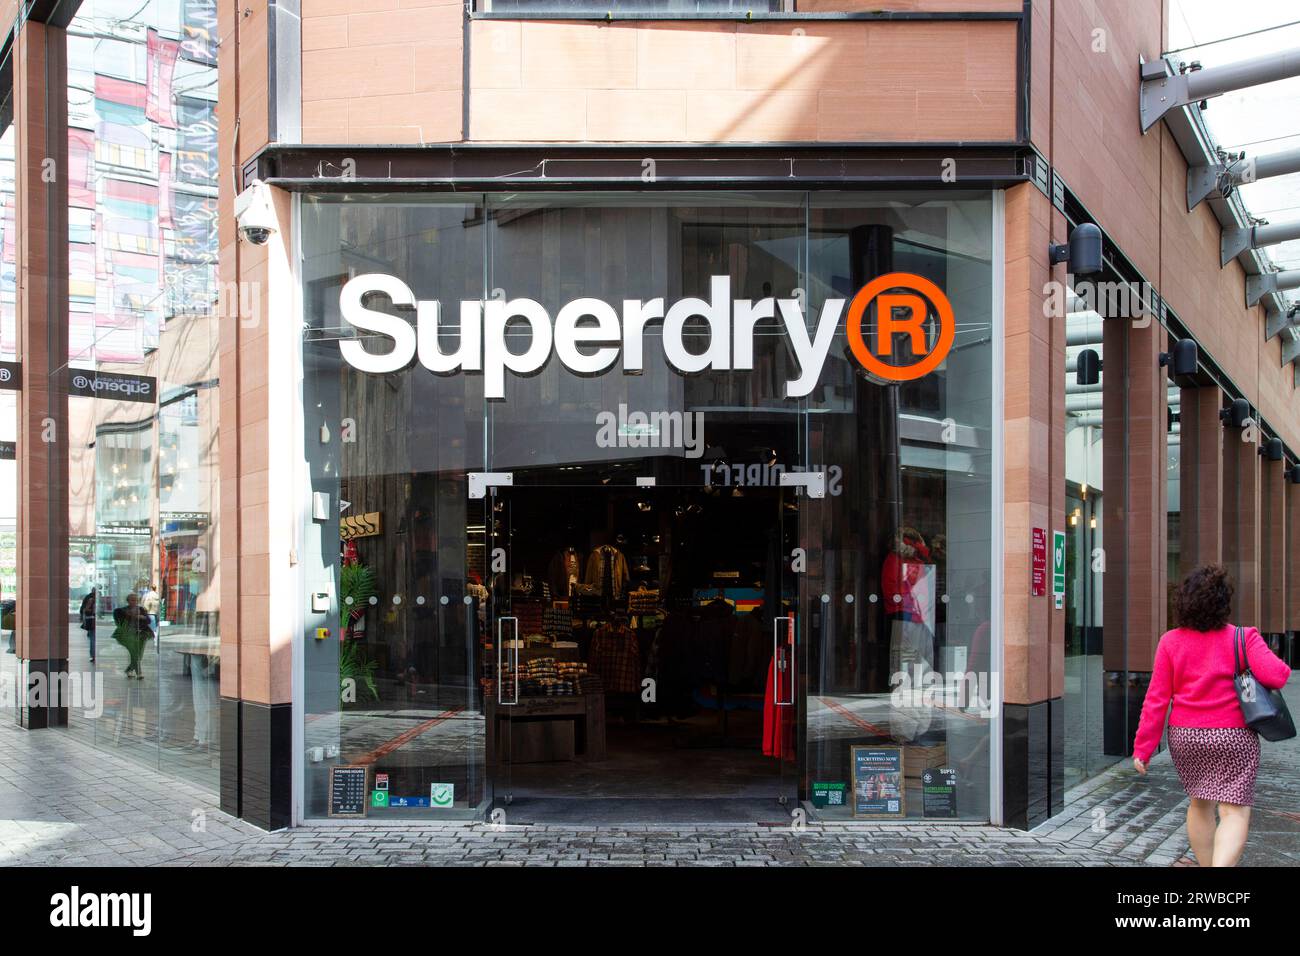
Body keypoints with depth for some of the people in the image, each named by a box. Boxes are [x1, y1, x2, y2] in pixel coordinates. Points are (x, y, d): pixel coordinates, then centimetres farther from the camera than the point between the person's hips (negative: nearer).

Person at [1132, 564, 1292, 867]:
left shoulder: (1170, 641, -4)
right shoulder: (1243, 638, -9)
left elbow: (1156, 699, -5)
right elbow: (1275, 675, -23)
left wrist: (1143, 748, -2)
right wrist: (1282, 668, 2)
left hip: (1185, 736, 3)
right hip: (1232, 737, -3)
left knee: (1199, 804, 21)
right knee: (1234, 812, -1)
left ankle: (1205, 864, 31)